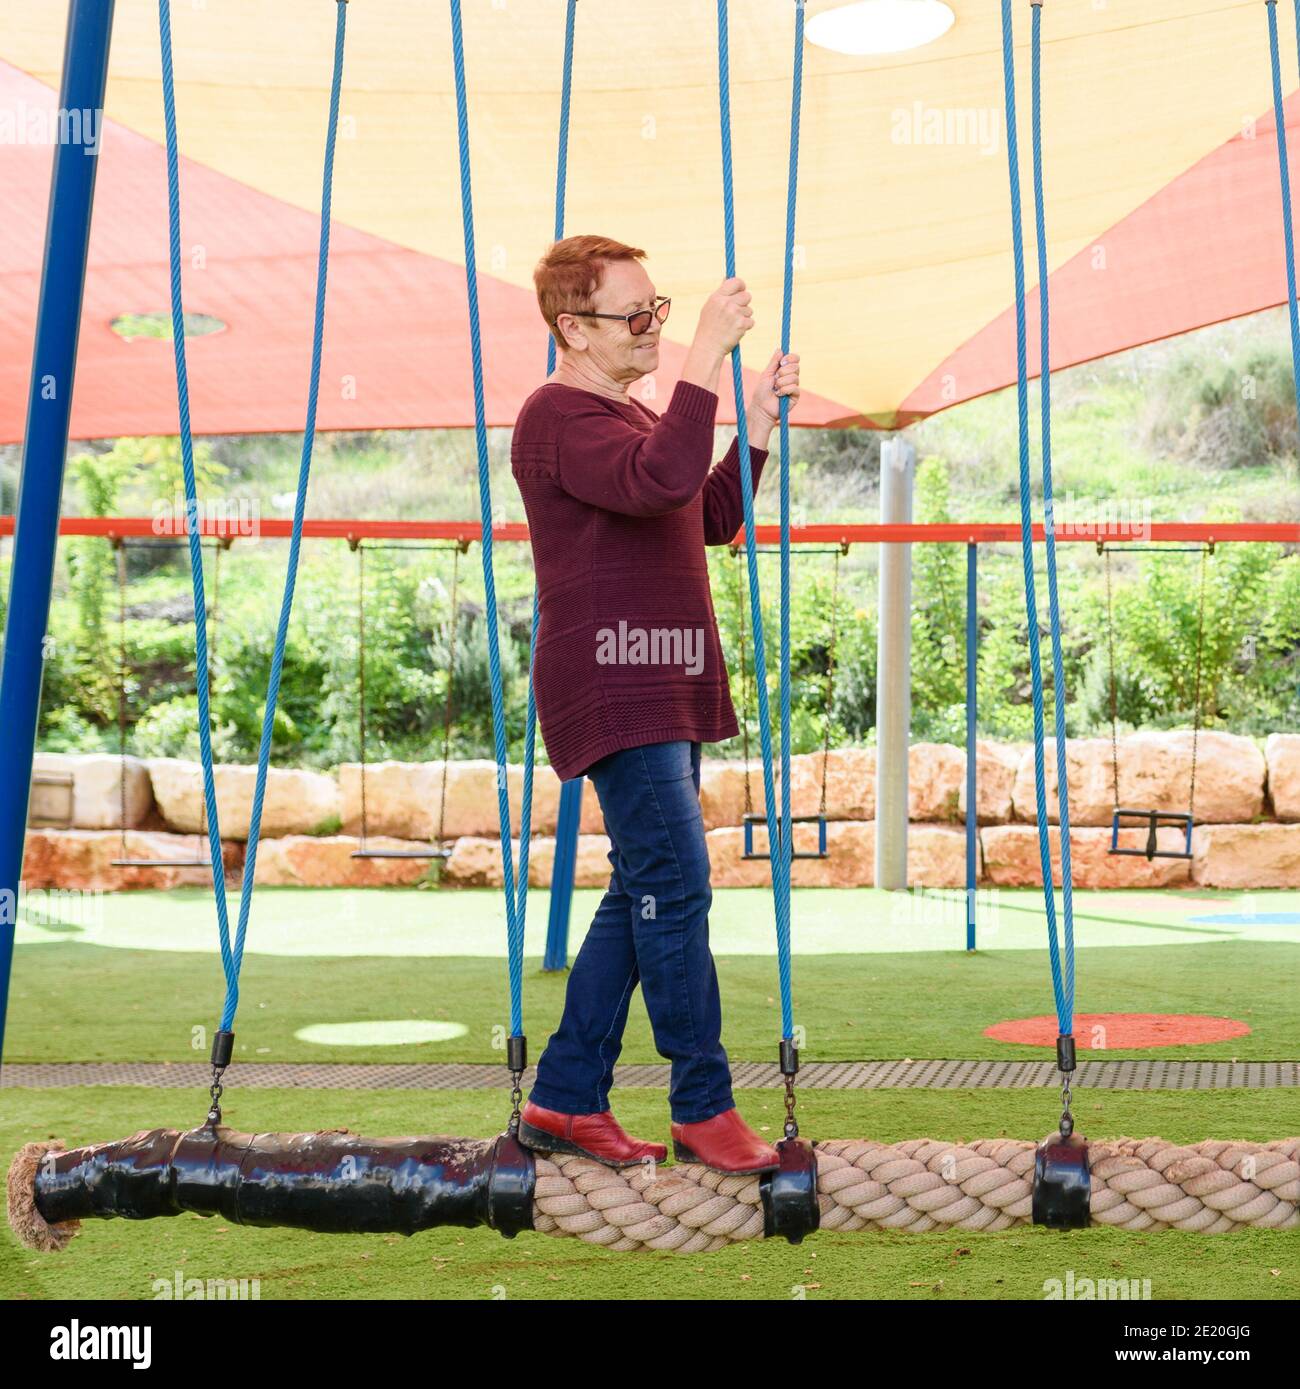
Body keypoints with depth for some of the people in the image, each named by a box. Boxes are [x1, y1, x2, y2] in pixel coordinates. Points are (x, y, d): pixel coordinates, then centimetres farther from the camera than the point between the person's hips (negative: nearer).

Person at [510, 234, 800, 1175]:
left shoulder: (636, 414, 21)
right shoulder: (559, 417, -12)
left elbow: (711, 520, 22)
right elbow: (660, 481, -30)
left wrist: (760, 423, 13)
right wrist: (709, 353, -30)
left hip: (667, 691, 10)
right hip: (613, 693, -10)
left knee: (645, 894, 11)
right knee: (677, 887, -11)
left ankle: (566, 1099, 18)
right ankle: (704, 1110, -1)